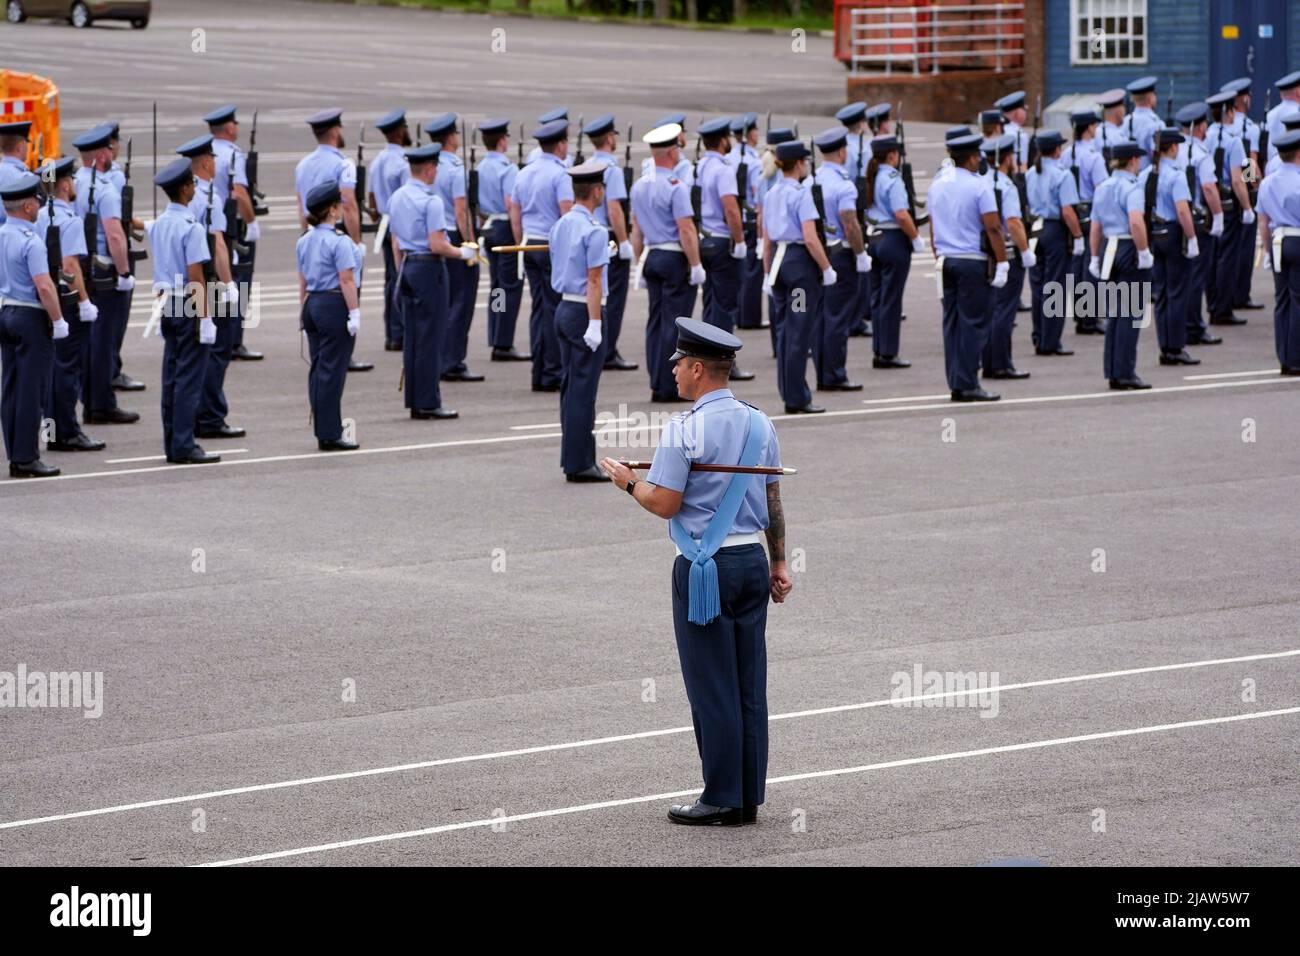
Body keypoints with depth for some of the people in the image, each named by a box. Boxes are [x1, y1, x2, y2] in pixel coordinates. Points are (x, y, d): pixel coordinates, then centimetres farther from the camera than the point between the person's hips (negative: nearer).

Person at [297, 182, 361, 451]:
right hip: (335, 305, -8)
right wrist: (354, 313, -14)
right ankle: (330, 435, -3)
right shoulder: (339, 242, -14)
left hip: (313, 305, 8)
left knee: (318, 370, 12)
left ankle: (323, 432, 16)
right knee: (332, 372, -4)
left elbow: (302, 281, 14)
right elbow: (346, 280, -16)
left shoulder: (304, 241, 10)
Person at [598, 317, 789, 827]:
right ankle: (749, 797, 12)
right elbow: (773, 501, 13)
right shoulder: (759, 424, 8)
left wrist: (629, 480, 4)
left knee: (712, 689, -1)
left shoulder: (684, 429, -13)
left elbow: (664, 504, -14)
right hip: (752, 561, 7)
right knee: (750, 686, 9)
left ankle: (722, 800, 1)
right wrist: (779, 563, 20)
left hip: (704, 568, -7)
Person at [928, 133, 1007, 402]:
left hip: (946, 261, 6)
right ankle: (968, 385, -5)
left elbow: (933, 228, 13)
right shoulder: (979, 187, -10)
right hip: (974, 261, -6)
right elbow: (993, 228, -14)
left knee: (952, 322, 9)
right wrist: (1002, 262, -11)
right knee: (973, 323, -3)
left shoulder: (937, 186, 9)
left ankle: (955, 384, 10)